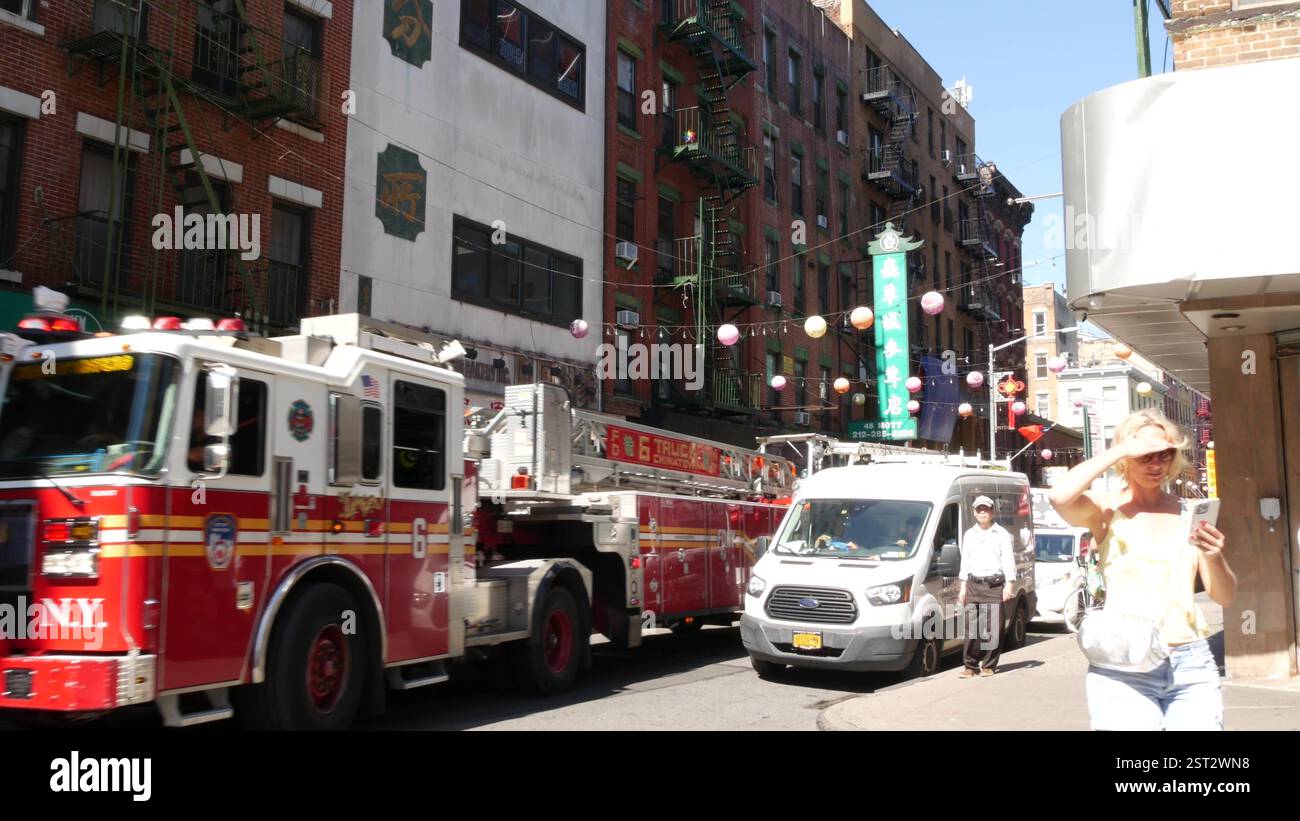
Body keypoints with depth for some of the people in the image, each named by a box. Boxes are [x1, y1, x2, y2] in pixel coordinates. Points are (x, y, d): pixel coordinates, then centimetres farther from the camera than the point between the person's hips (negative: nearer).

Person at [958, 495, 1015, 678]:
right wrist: (963, 587, 10)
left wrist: (1008, 585, -7)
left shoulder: (1001, 534, 4)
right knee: (971, 627, -2)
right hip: (973, 585, 3)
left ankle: (989, 665, 3)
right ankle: (971, 666, 1)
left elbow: (1008, 560, 1)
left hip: (994, 585, -3)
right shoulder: (969, 535, 15)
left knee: (993, 627, -5)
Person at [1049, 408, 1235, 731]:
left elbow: (1225, 597, 9)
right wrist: (1121, 449, -14)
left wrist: (1215, 558, -13)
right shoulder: (1107, 510, 1)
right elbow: (1060, 497, -22)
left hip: (1192, 667, 3)